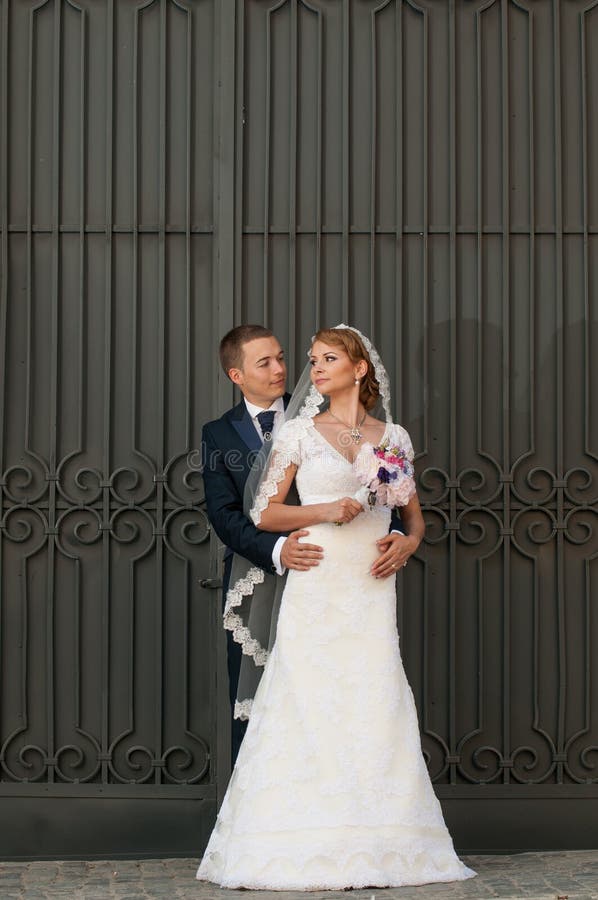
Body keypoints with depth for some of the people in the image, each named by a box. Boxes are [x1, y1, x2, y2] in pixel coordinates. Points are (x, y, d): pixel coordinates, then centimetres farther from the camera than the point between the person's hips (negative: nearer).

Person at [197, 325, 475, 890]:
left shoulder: (394, 437, 13)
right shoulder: (299, 432, 6)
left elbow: (414, 515, 19)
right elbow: (264, 513, 3)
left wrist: (408, 542, -3)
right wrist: (324, 511, -11)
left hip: (371, 590, 2)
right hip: (316, 584, -2)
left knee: (375, 710, -4)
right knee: (309, 706, -8)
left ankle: (376, 844, 1)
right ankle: (304, 849, -5)